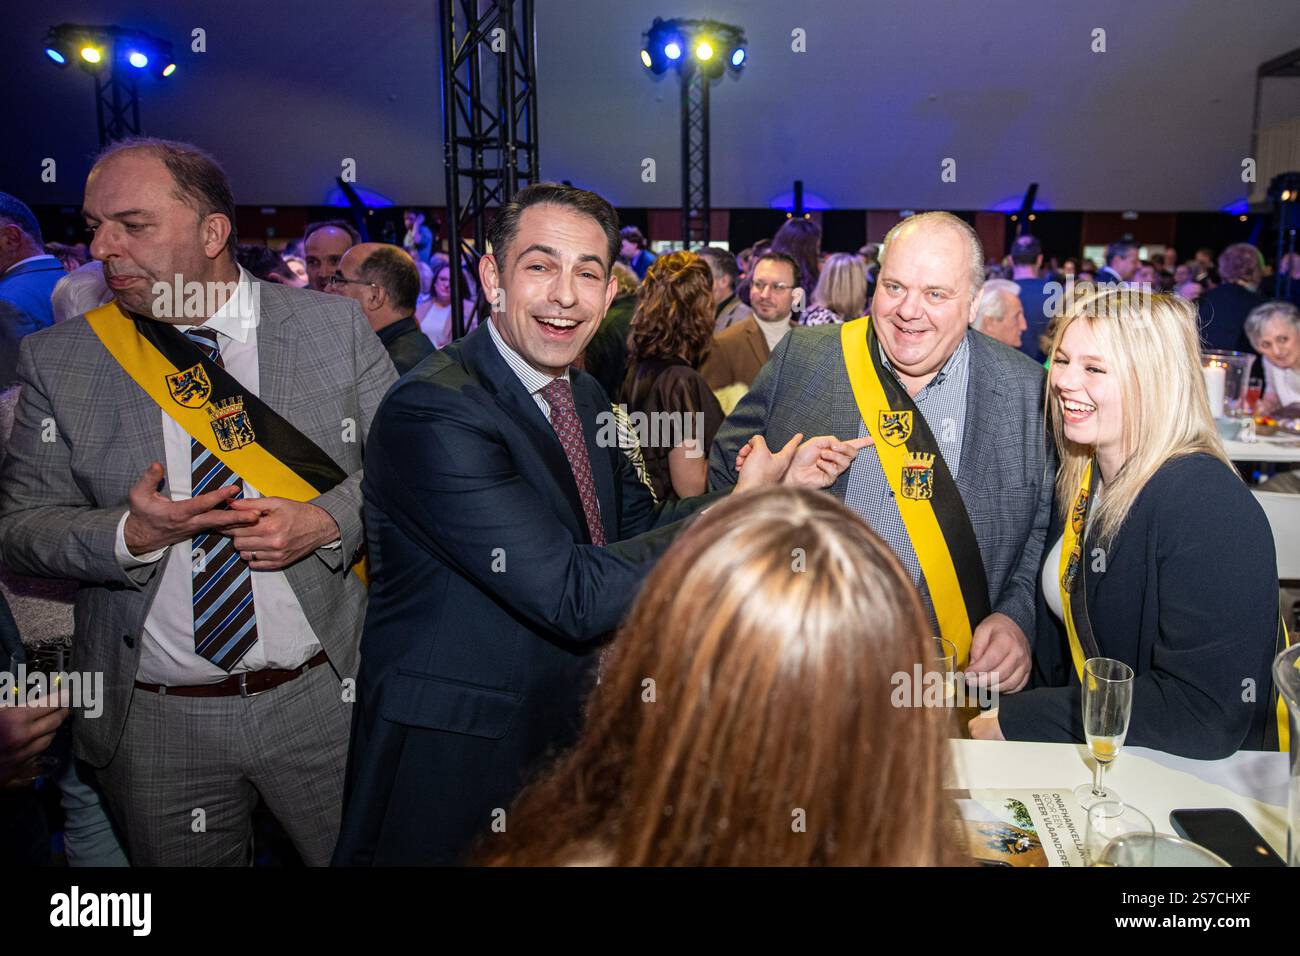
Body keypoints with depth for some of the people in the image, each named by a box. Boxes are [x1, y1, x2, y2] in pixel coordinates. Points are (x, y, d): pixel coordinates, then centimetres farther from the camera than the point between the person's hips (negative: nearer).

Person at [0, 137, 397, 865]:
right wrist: (128, 534, -17)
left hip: (326, 696, 0)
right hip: (154, 723, 1)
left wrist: (325, 520, -18)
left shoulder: (334, 326, -4)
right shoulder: (58, 360, -1)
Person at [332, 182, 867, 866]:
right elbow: (575, 597, -28)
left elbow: (640, 532, 7)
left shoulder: (585, 396, 4)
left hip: (571, 730, 8)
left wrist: (776, 483, -4)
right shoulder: (431, 412, -24)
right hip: (452, 760, -7)